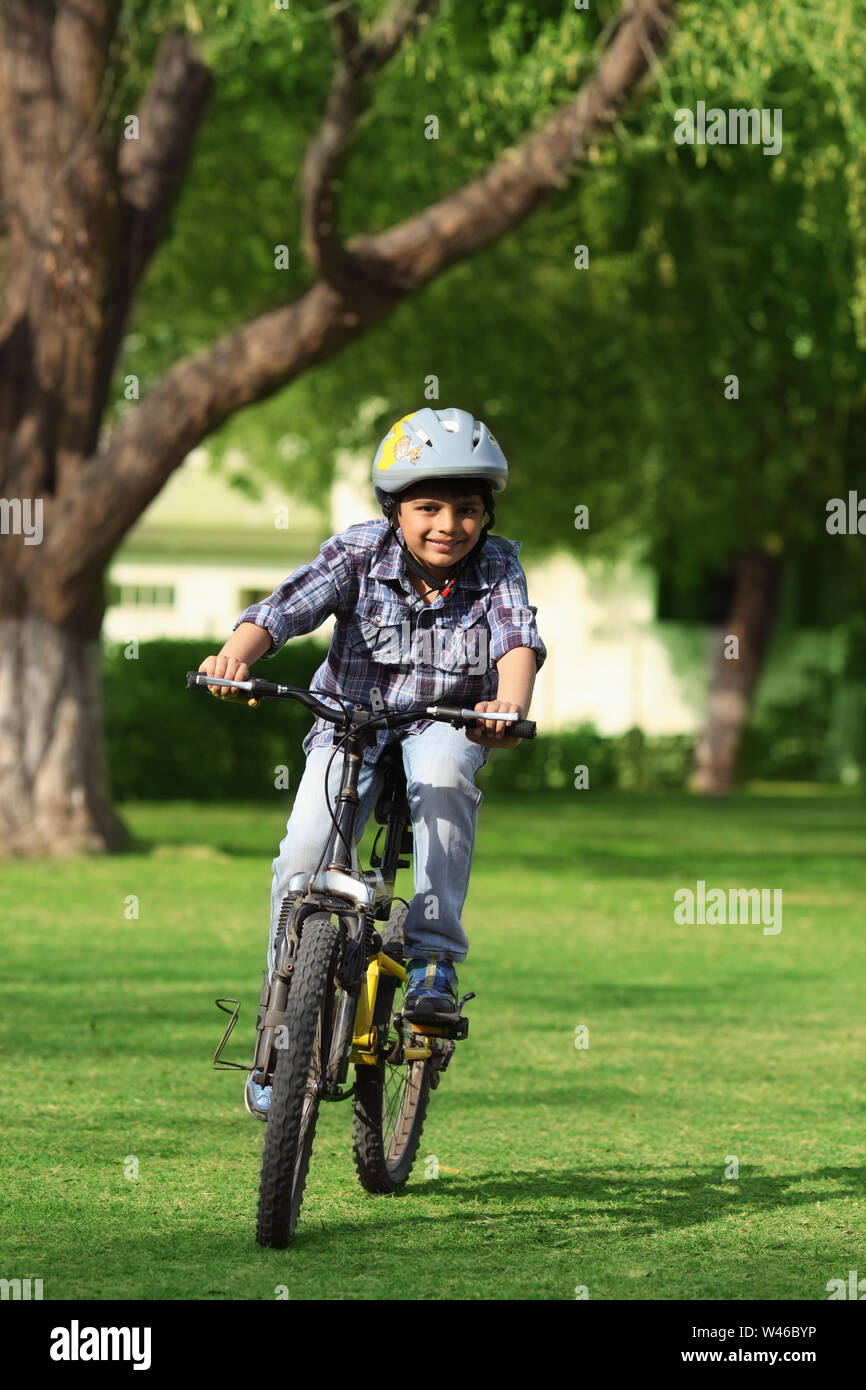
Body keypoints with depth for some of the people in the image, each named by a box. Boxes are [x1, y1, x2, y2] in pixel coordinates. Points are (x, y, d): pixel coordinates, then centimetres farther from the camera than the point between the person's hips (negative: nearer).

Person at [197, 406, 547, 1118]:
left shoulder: (496, 566, -12)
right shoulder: (360, 553, -13)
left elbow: (518, 635, -29)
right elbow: (290, 603, -28)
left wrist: (513, 700, -51)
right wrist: (236, 653, -48)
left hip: (443, 722, 0)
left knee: (442, 770, -36)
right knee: (306, 850, -20)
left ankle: (434, 956, -28)